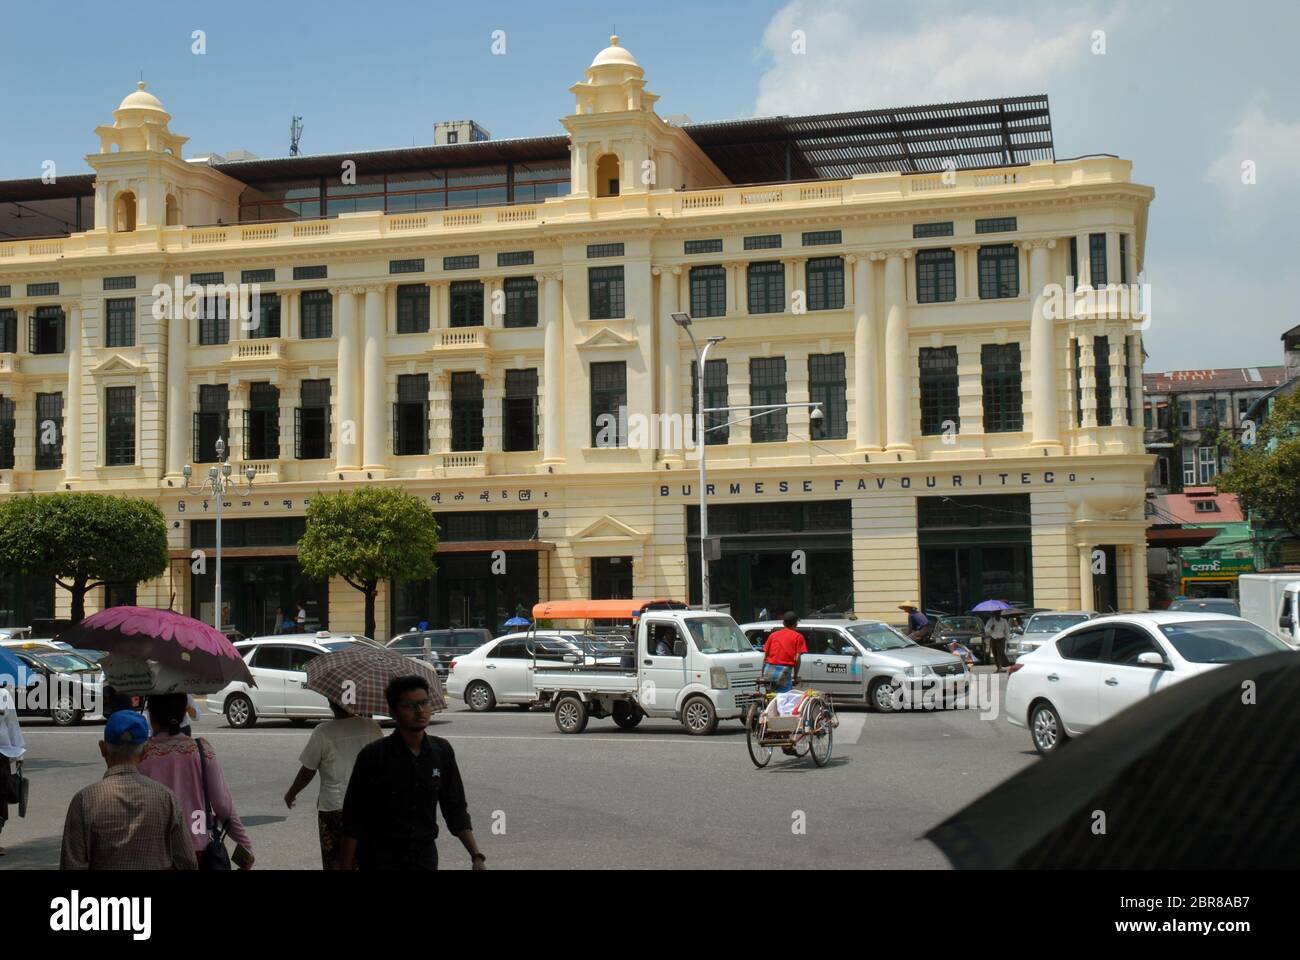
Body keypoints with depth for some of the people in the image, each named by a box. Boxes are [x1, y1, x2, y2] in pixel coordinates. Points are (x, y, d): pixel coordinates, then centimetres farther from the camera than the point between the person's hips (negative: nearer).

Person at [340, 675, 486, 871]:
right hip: (380, 860, -3)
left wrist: (476, 856, -2)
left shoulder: (441, 751, -1)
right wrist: (347, 865, -10)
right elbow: (353, 821, -8)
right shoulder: (373, 755, -12)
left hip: (425, 856, 3)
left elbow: (455, 810, 6)